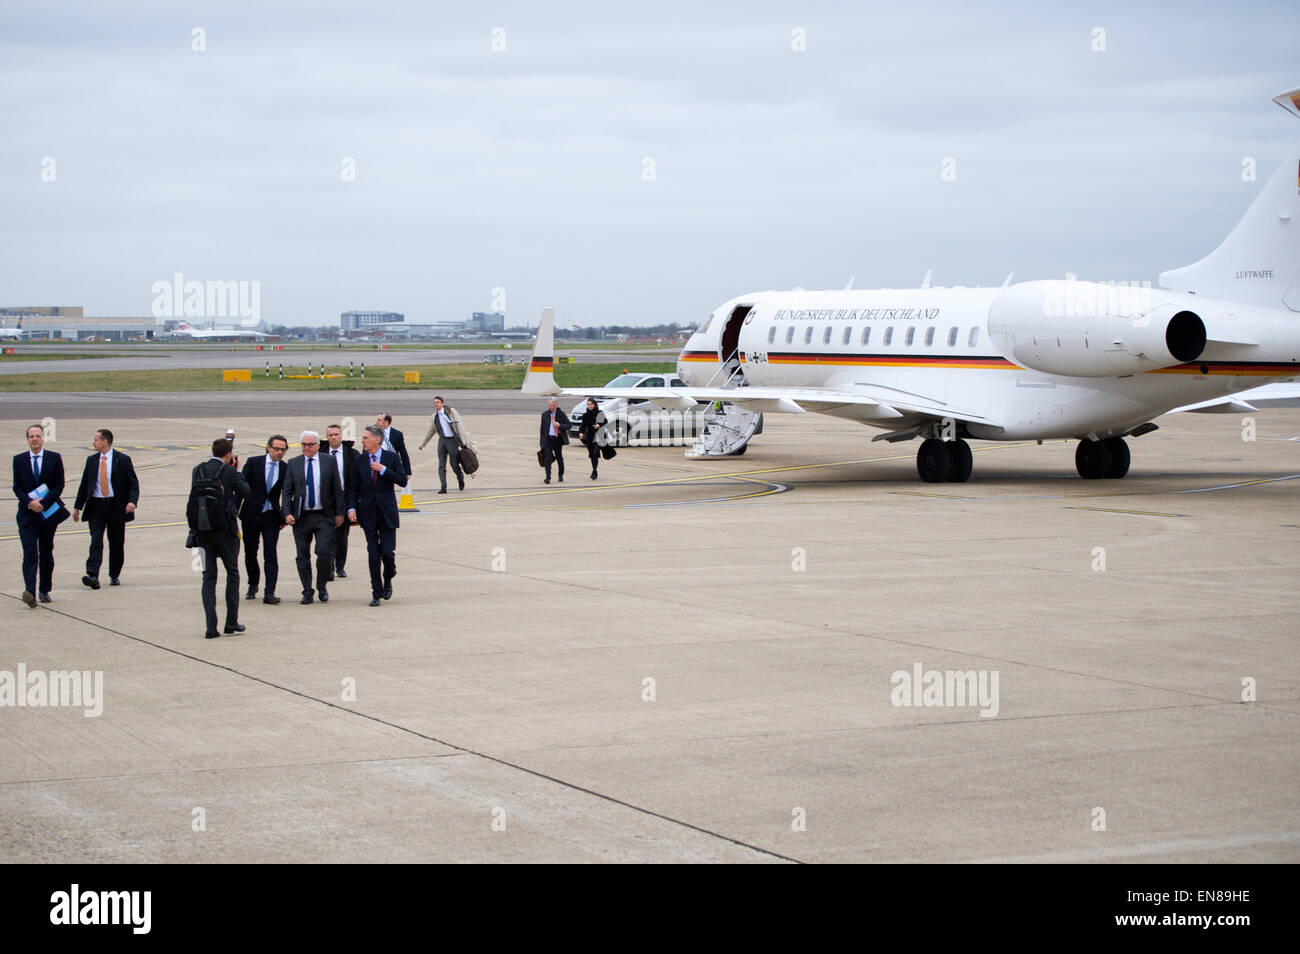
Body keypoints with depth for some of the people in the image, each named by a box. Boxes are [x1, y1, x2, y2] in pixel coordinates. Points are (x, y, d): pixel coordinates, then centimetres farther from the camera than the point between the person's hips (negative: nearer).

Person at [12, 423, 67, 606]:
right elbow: (17, 487, 4)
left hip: (49, 512, 1)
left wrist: (44, 502, -13)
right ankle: (30, 592, -25)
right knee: (30, 553, -13)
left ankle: (45, 590, 20)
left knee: (46, 553, 9)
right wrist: (30, 502, -14)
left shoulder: (54, 458, 3)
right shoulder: (19, 460, 6)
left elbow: (59, 485, -1)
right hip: (27, 514, -1)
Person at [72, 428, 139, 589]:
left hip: (116, 506, -2)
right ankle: (93, 576, -22)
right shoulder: (91, 460, 10)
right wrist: (77, 506, 11)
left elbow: (133, 483, -2)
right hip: (96, 506, 2)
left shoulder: (123, 460, 0)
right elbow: (84, 485, 15)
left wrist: (132, 501, -19)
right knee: (96, 541, -11)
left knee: (116, 543, 7)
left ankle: (114, 576, 20)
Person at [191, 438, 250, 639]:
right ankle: (231, 623, 11)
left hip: (202, 530, 3)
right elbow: (246, 493, -1)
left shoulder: (198, 470, 5)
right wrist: (238, 471, 9)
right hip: (225, 529, -3)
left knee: (208, 576, 5)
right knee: (232, 573, 12)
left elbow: (194, 497, 14)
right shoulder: (229, 472, -9)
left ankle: (211, 627, -2)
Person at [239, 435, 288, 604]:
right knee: (250, 553, 12)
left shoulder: (285, 469, 0)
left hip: (272, 517, 0)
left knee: (271, 554, -10)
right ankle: (253, 586, 33)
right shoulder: (253, 463, -3)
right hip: (251, 514, 0)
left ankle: (269, 593, -12)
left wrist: (284, 518, 5)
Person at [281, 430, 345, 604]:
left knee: (324, 552, -11)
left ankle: (322, 587, 9)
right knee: (303, 556, 4)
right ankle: (307, 592, 13)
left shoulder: (329, 462, 3)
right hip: (300, 517, 2)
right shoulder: (293, 464, 6)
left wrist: (339, 513, 3)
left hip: (323, 516, -2)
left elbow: (337, 490, 6)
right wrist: (287, 513, -7)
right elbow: (287, 492, 5)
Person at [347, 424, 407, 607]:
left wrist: (384, 470, -15)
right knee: (373, 554, 1)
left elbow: (403, 481, -6)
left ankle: (388, 580, 22)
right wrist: (351, 507, -7)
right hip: (368, 513, 2)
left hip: (387, 512, -2)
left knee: (388, 552, -7)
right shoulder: (360, 460, 4)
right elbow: (354, 487, 6)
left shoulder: (391, 457, -1)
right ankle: (377, 592, 8)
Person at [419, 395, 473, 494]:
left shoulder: (451, 412, -1)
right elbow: (430, 432, 24)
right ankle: (443, 487, -7)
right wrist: (423, 444, 29)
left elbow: (459, 425, -5)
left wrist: (463, 441, -13)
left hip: (452, 440, -4)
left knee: (454, 464, 1)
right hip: (442, 440, 4)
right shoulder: (434, 417, 11)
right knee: (441, 465, -7)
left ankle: (461, 480, 29)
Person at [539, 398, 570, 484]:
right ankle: (548, 478, -13)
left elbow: (568, 425, 0)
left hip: (558, 439, 0)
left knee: (559, 458, 12)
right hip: (548, 439, 0)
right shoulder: (545, 414, 5)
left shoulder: (561, 414, 0)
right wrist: (542, 441, 6)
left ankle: (561, 476, 28)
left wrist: (559, 425, -19)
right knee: (547, 459, -10)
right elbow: (542, 428, 9)